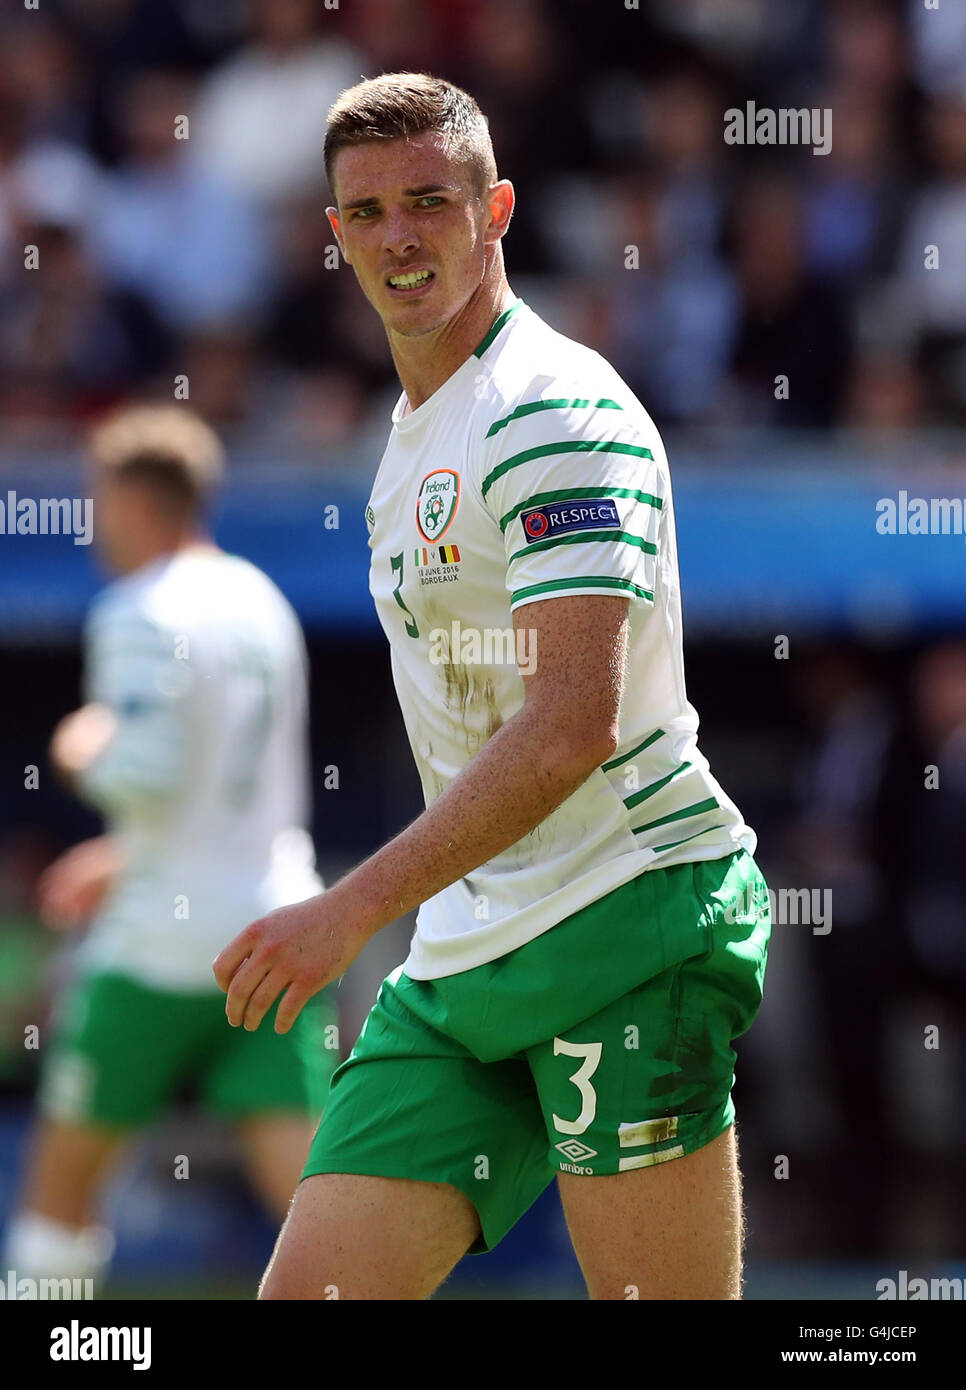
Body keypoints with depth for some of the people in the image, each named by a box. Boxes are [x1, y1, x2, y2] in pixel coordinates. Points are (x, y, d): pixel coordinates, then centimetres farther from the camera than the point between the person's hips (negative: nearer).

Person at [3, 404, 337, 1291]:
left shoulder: (142, 616, -10)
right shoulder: (259, 602, 14)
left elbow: (142, 776, -21)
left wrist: (83, 752, 0)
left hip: (161, 946, -6)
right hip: (275, 922, 6)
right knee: (303, 1178, -5)